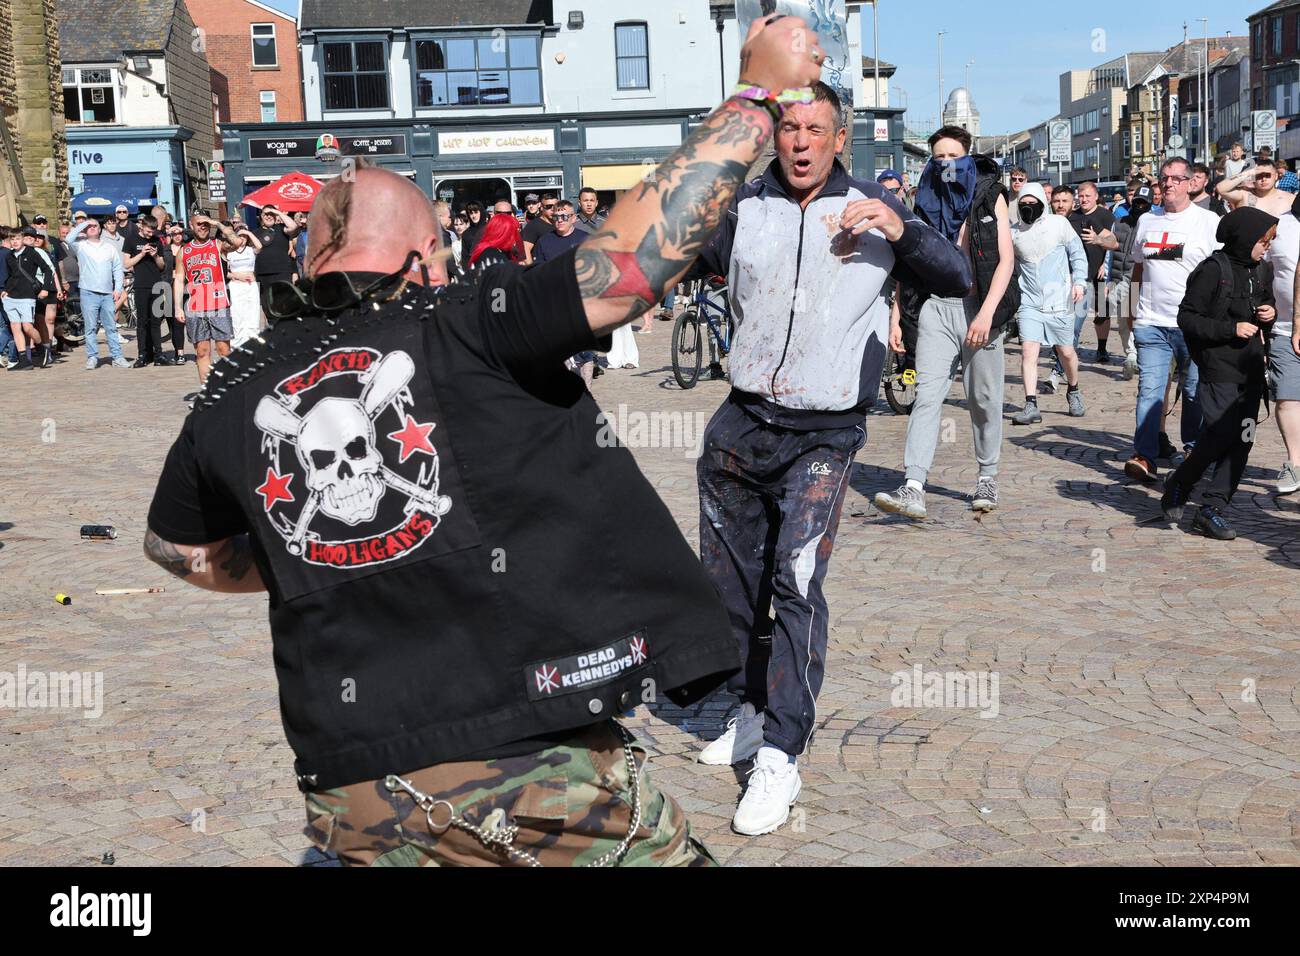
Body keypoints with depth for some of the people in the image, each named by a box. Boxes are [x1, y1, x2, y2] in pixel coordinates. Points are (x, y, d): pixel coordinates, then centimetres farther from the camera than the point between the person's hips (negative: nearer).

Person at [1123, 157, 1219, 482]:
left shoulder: (1208, 221, 1)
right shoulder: (1146, 220, 13)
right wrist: (1133, 309, 18)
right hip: (1151, 322, 2)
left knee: (1195, 392, 9)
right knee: (1149, 390, -7)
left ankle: (1193, 449, 25)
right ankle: (1144, 456, -12)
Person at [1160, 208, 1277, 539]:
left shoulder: (1263, 270, 12)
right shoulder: (1214, 269, -10)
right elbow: (1187, 318, -11)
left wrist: (1271, 314, 4)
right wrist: (1231, 329, -18)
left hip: (1251, 369, 7)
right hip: (1219, 367, -7)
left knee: (1242, 440, 1)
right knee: (1221, 434, -13)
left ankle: (1212, 509, 7)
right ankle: (1177, 487, 12)